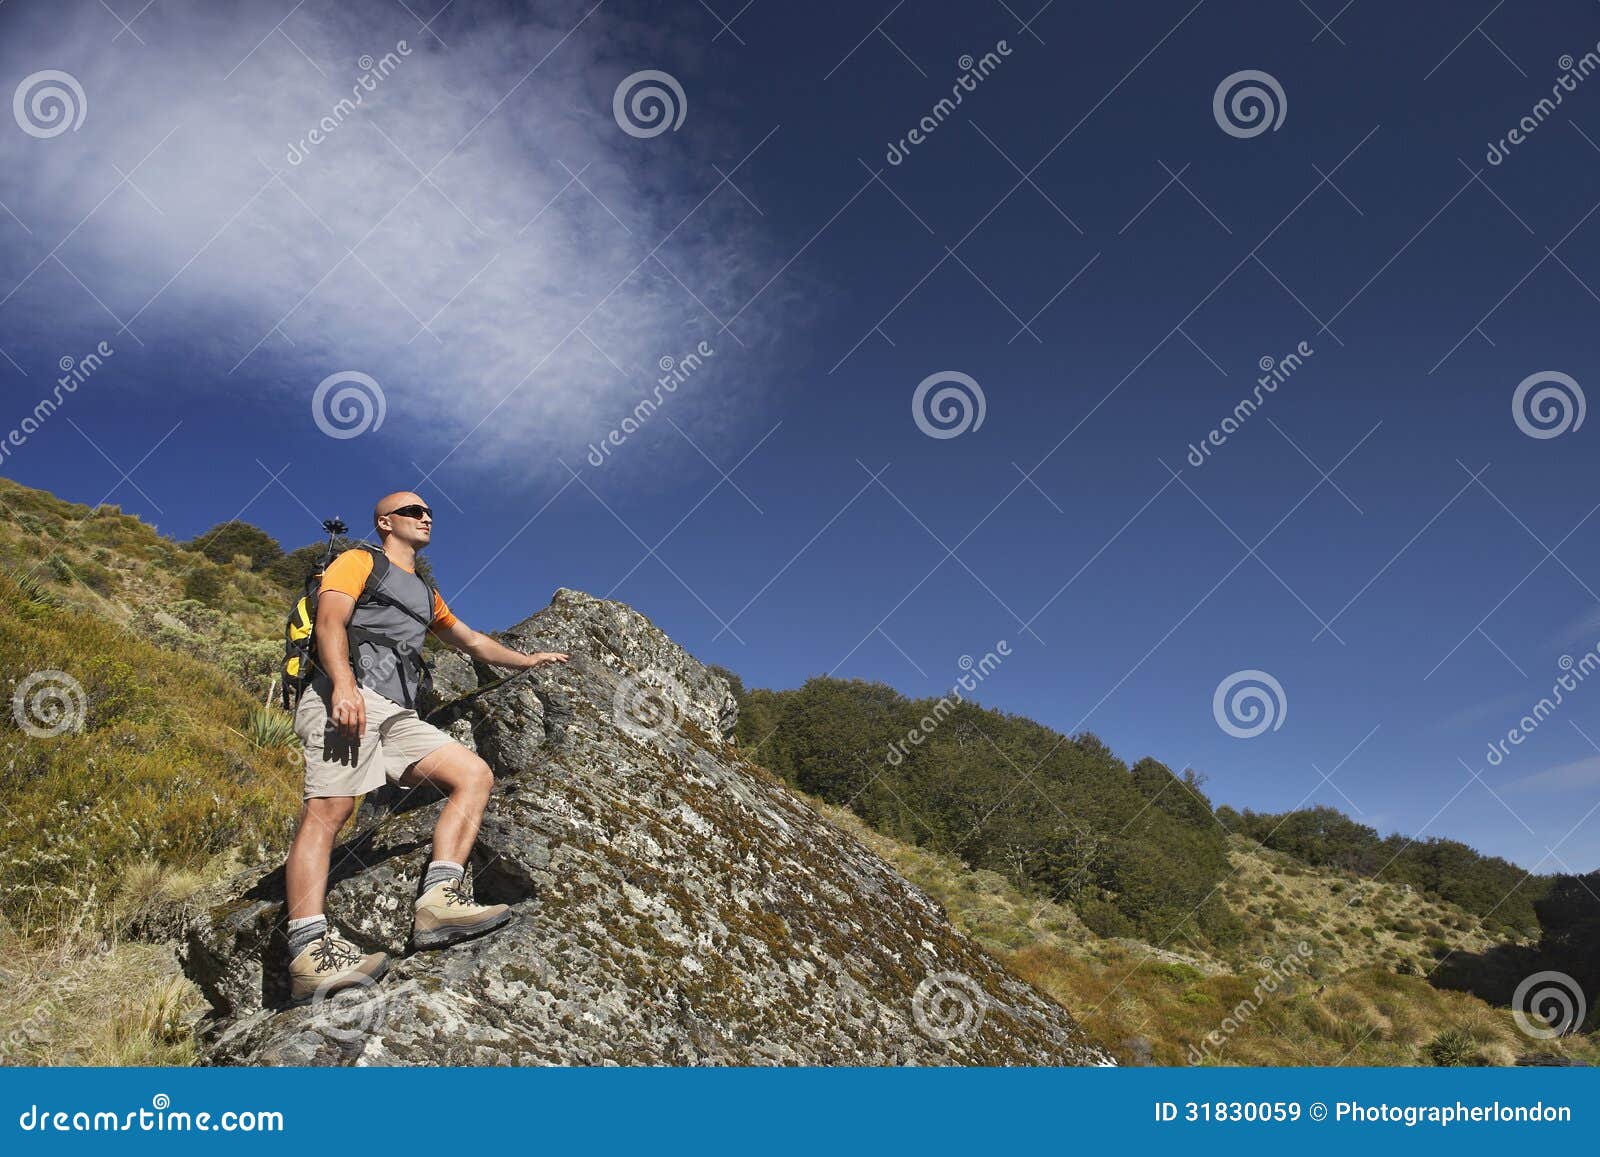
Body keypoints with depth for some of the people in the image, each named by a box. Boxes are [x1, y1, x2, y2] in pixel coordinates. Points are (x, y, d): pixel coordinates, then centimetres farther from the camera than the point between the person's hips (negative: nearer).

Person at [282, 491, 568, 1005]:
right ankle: (309, 952, -39)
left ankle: (439, 898, -26)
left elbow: (472, 641, 49)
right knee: (326, 810, -23)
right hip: (345, 698, -7)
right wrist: (343, 683, -22)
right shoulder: (358, 561, 15)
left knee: (475, 774, -11)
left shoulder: (426, 595, 37)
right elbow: (330, 622, -3)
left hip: (398, 715, 7)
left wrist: (528, 660, 56)